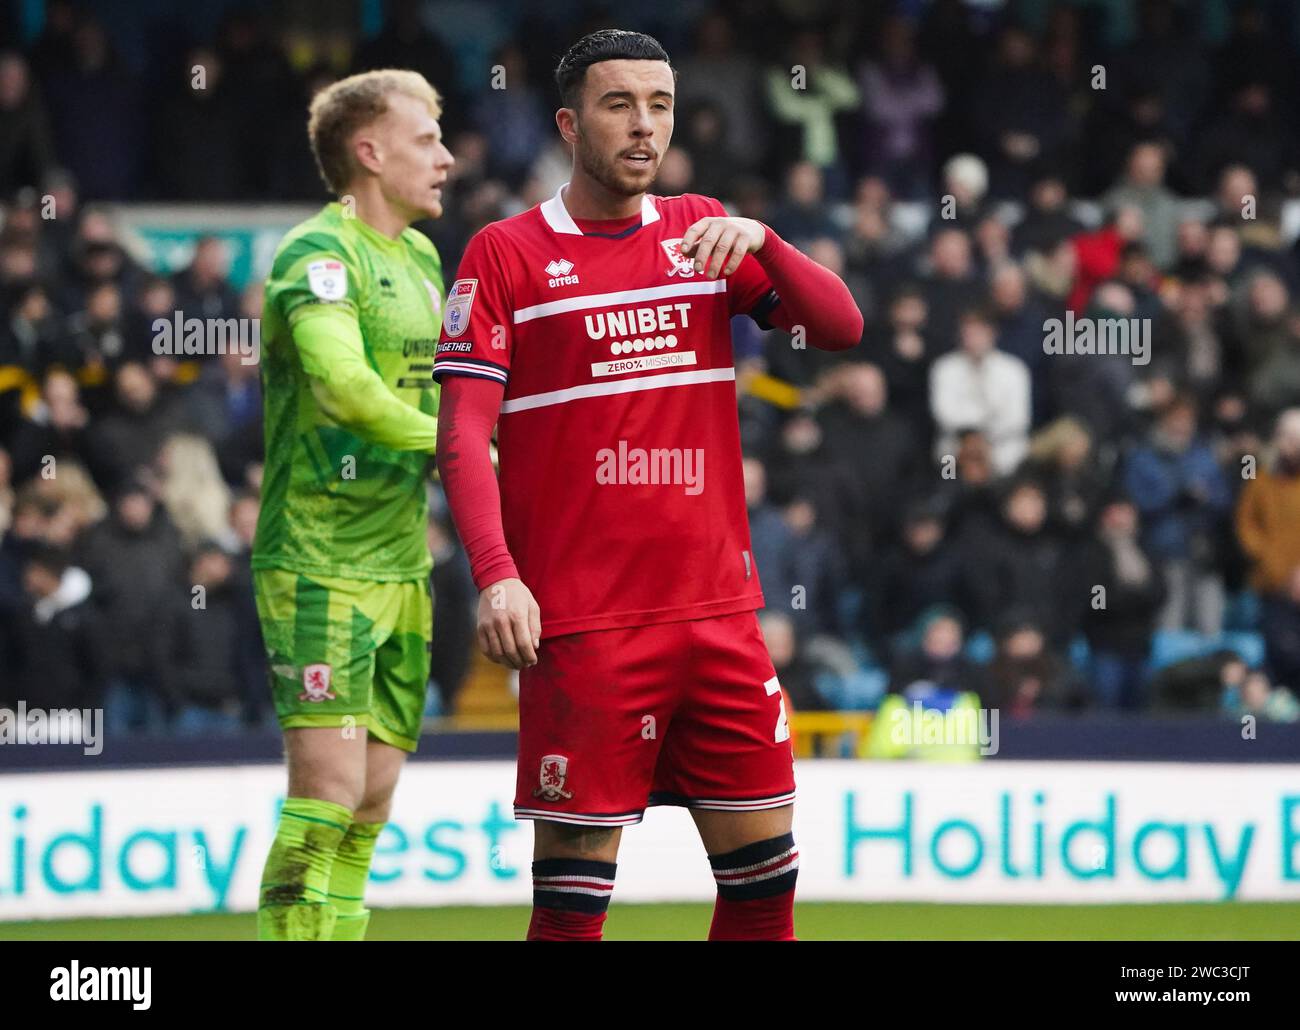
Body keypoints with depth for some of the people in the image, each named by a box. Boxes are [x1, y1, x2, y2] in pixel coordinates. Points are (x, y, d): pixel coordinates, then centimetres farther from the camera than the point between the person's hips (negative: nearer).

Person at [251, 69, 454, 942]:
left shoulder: (421, 258, 15)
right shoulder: (318, 253, -13)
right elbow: (343, 386, -29)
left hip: (400, 564, 9)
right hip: (320, 565, -9)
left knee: (373, 800, 9)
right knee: (329, 791, -13)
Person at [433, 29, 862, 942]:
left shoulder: (703, 231, 12)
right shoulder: (507, 254, 0)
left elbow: (840, 327, 5)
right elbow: (464, 434, -5)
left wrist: (760, 242, -13)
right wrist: (496, 574, -18)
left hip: (718, 609, 4)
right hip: (580, 620, -4)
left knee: (763, 870, 6)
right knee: (573, 889, -5)